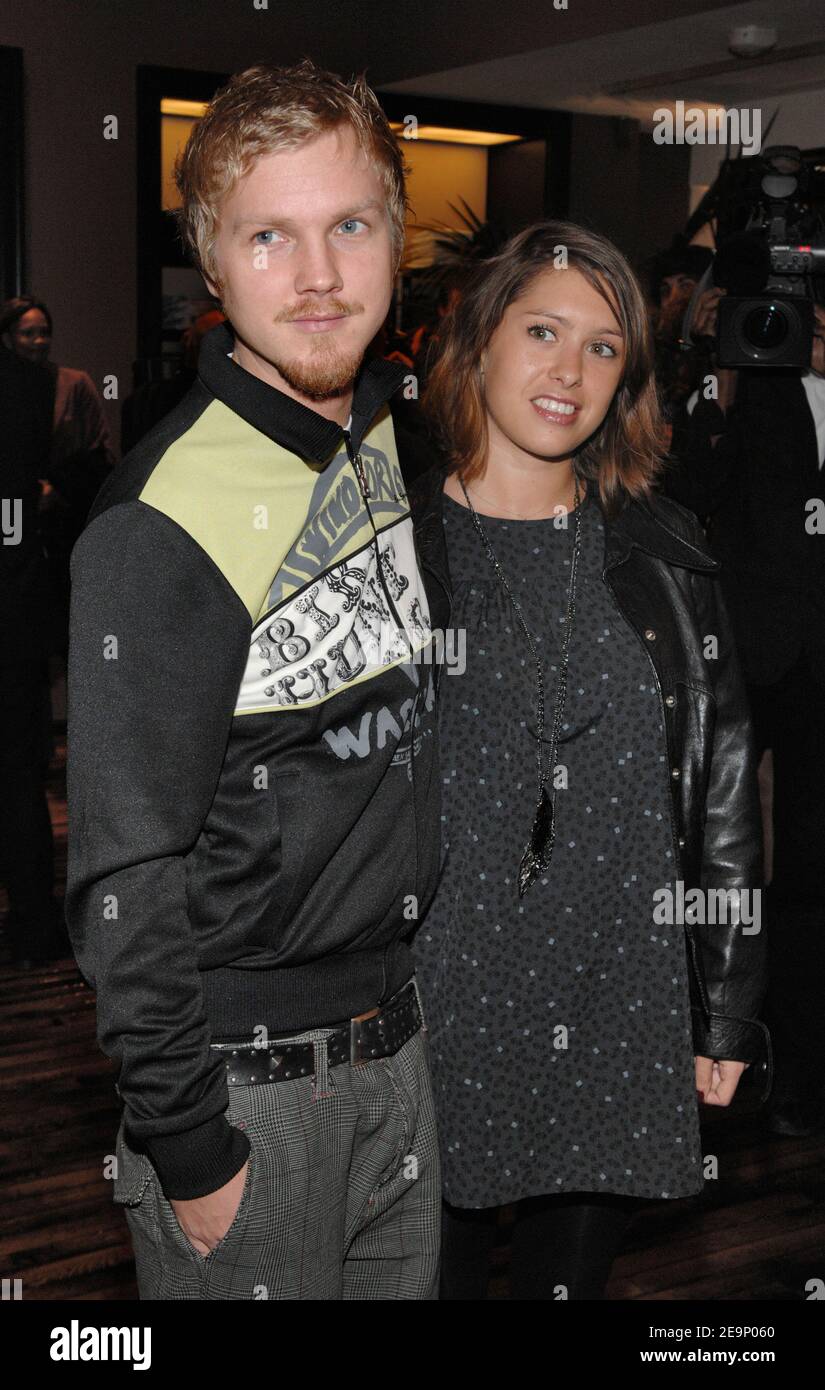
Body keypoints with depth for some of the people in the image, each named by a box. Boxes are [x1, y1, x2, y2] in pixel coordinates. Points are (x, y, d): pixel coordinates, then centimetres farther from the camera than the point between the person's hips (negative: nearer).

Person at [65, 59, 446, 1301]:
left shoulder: (391, 440, 2)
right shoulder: (162, 527, -22)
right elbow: (124, 875, -19)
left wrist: (403, 987, 16)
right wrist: (186, 1146, -14)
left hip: (394, 1043, 7)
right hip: (244, 1077, -7)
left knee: (405, 1283, 21)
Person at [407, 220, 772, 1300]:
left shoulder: (663, 553, 4)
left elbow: (725, 788, 5)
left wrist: (728, 1012, 4)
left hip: (623, 1028, 2)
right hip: (437, 1011, -1)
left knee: (575, 1272, 16)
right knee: (435, 1269, 14)